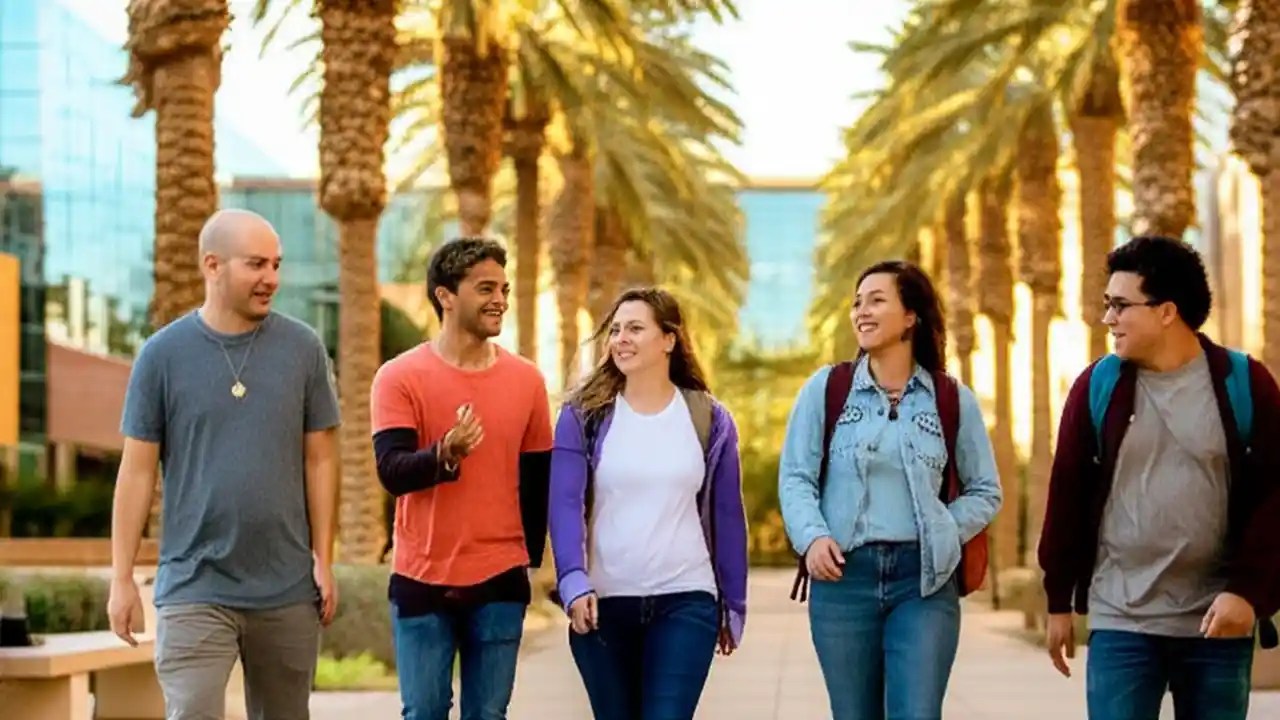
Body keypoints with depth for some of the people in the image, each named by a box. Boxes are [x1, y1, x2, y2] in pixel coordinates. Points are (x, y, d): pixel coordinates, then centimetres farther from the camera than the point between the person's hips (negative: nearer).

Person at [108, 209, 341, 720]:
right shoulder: (163, 354, -1)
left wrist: (323, 561, 2)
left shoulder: (303, 348, 3)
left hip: (287, 589, 2)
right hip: (194, 586, -2)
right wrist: (122, 576, -1)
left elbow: (319, 460, 6)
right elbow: (137, 470, 2)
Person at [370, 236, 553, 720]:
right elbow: (391, 472, -14)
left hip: (499, 583, 2)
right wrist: (445, 455, -33)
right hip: (421, 580, -2)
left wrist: (530, 560, 14)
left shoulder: (526, 380, 5)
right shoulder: (400, 377, -4)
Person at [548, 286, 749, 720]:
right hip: (603, 602, 1)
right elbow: (565, 504, -8)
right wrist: (574, 583, -22)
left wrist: (732, 605, 10)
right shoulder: (583, 414, 1)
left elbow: (727, 516, 9)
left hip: (686, 601, 0)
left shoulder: (710, 420, 4)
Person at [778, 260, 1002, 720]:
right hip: (843, 576, 1)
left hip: (924, 579, -1)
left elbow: (986, 492, 11)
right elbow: (795, 477, 2)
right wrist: (812, 536, -15)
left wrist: (941, 535, -4)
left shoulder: (954, 400, 7)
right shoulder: (826, 388, 5)